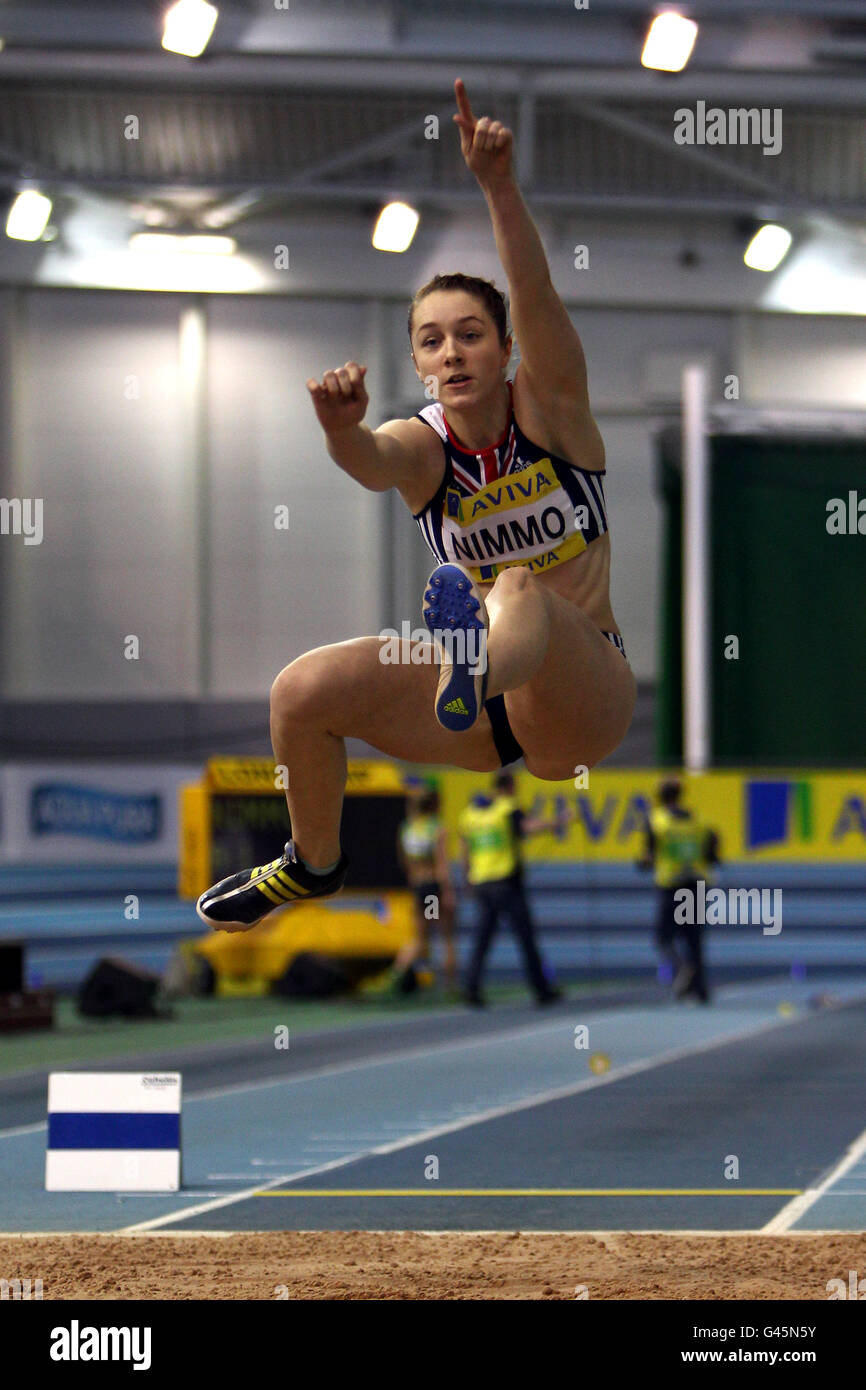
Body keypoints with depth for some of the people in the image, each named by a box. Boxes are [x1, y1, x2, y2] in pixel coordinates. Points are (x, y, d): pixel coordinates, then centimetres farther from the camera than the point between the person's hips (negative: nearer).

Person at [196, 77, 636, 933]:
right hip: (489, 720, 4)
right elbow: (368, 461, -27)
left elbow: (536, 297, -24)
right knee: (303, 692, -11)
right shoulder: (420, 446, -1)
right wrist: (340, 426, -52)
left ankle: (478, 672, -74)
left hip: (585, 702, -4)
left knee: (524, 591, -34)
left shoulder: (549, 406, -5)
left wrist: (498, 186, -40)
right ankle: (315, 865, 17)